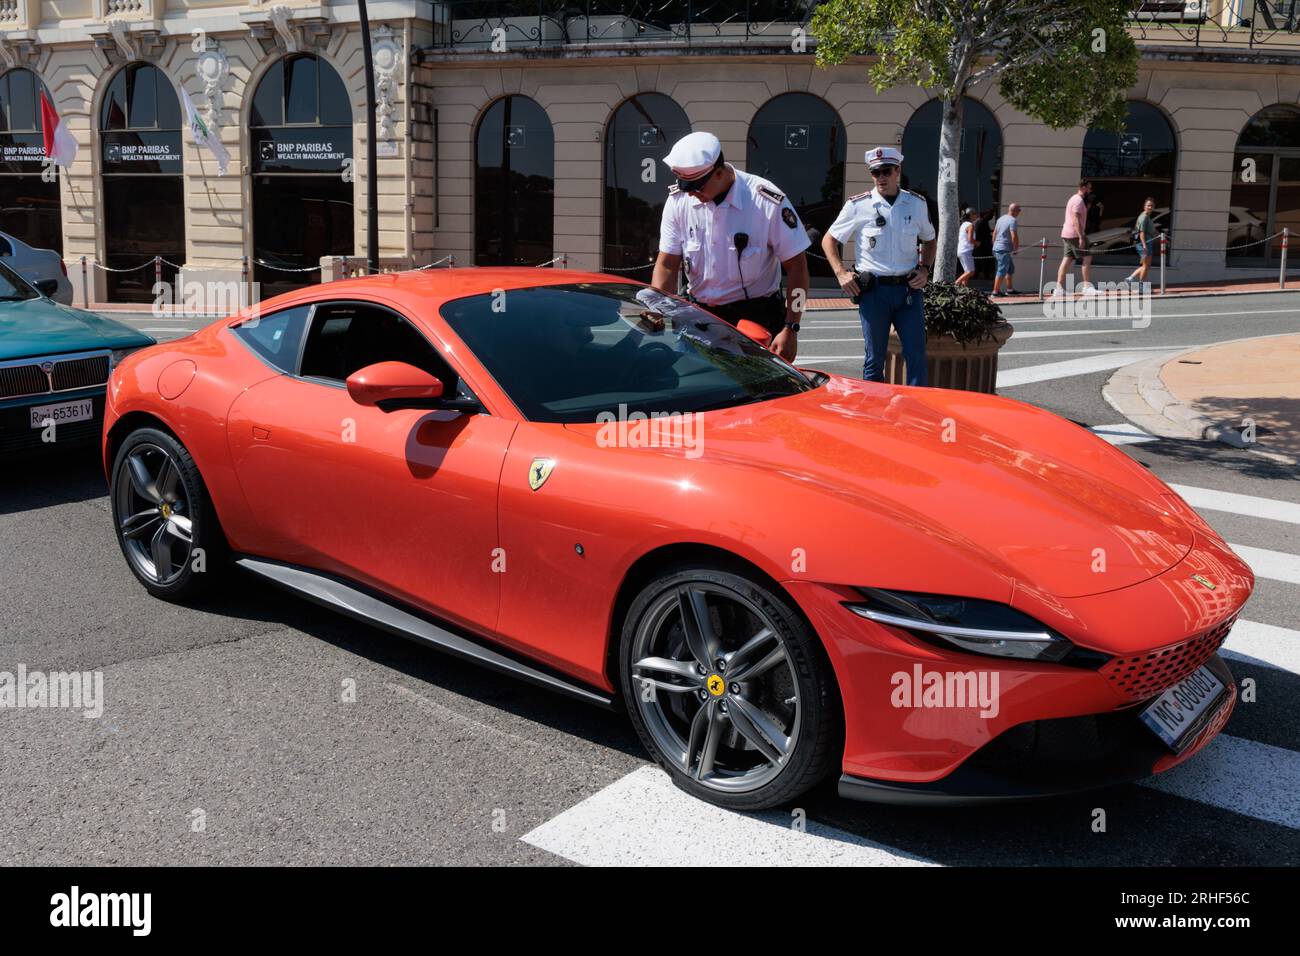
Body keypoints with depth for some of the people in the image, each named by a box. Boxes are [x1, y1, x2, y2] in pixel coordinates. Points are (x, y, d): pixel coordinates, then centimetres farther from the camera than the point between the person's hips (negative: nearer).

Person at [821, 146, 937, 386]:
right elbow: (829, 240, 7)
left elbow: (929, 240, 23)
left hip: (909, 288, 2)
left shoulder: (916, 204, 8)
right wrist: (841, 273, -4)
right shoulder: (858, 205, -1)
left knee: (916, 356, -1)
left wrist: (925, 269, 7)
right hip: (873, 290, -2)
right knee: (875, 358, 5)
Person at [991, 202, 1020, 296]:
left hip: (997, 248, 9)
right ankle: (996, 291, -4)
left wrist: (995, 246, 25)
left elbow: (994, 234, 20)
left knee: (1010, 269, 18)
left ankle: (1009, 289, 20)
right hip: (1005, 250, -9)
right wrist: (1016, 249, -9)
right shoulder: (1012, 220, -13)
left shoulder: (1001, 219, 15)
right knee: (1002, 271, -5)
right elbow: (1014, 236, -20)